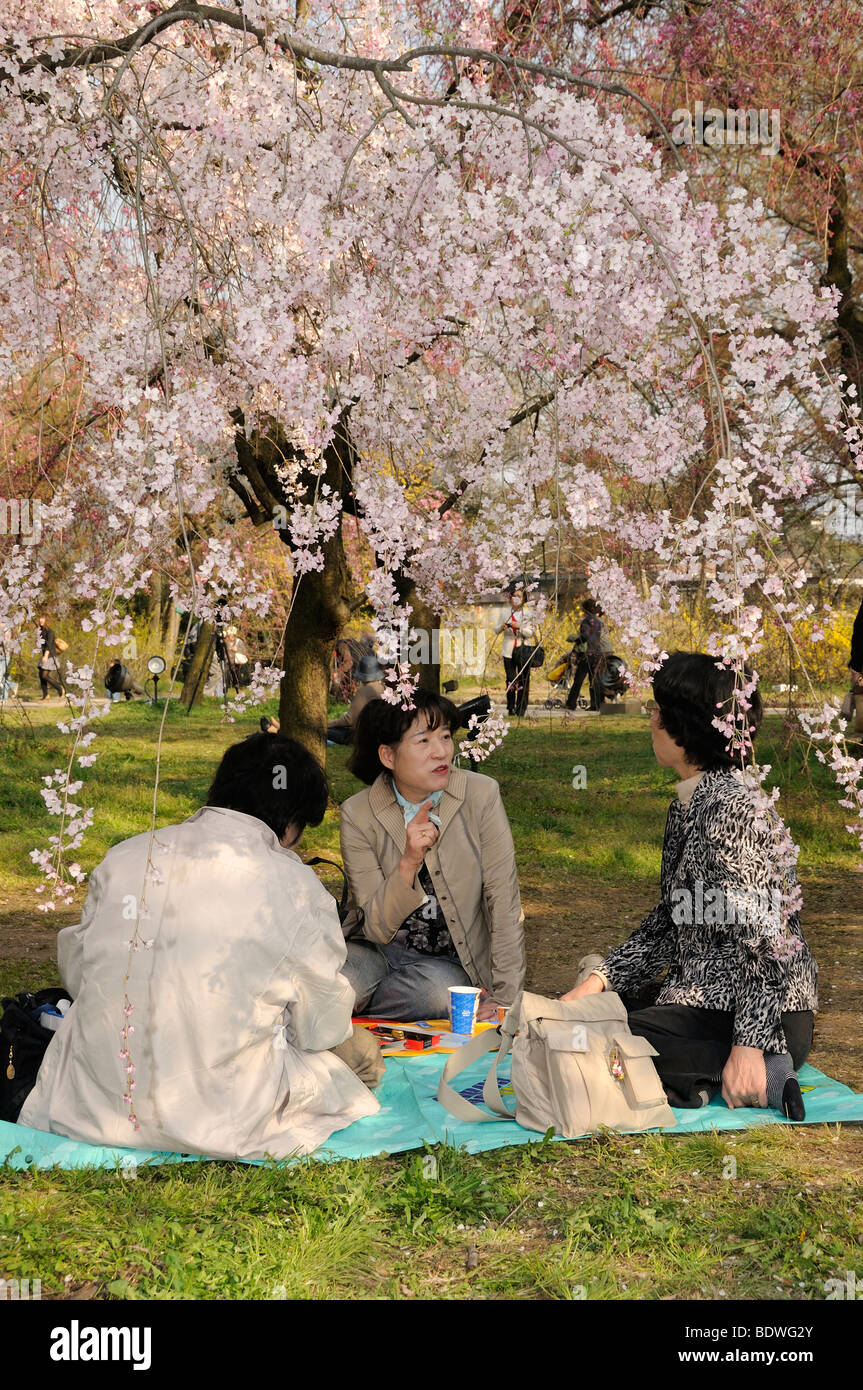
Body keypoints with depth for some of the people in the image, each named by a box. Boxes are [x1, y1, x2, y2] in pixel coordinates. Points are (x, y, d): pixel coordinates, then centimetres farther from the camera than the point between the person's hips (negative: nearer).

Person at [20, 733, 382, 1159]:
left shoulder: (122, 857, 0)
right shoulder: (296, 888, -11)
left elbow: (76, 971, 12)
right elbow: (322, 1026, 1)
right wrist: (351, 1040, 26)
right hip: (217, 1118, -4)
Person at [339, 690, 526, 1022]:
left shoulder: (481, 795, -10)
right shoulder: (358, 814, -9)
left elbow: (503, 901, -8)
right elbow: (378, 929, -10)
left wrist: (503, 996, -13)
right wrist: (409, 863, -27)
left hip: (452, 964, 1)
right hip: (383, 954, -1)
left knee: (438, 987, -35)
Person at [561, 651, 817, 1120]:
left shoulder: (731, 808, -19)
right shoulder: (691, 800, 12)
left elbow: (766, 937, -23)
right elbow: (670, 920, 15)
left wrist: (749, 1046, -25)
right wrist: (600, 980, 5)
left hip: (766, 1014, -10)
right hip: (704, 994, 10)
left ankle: (760, 1075, -15)